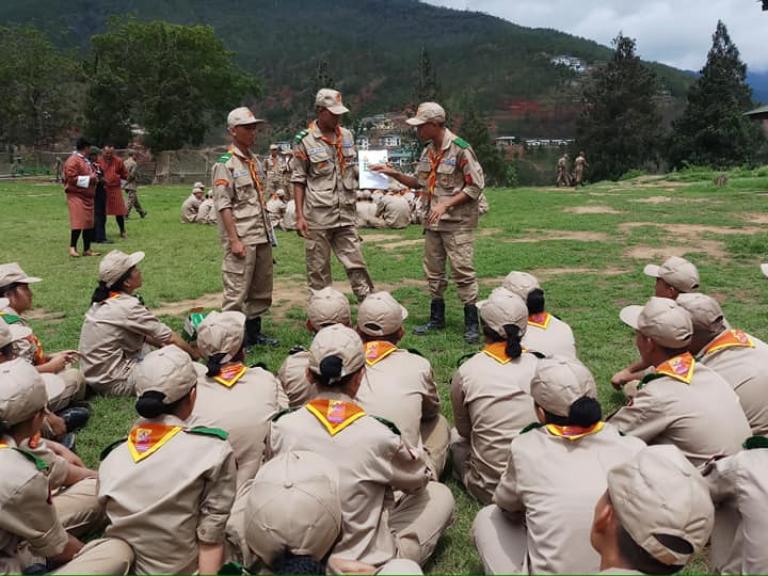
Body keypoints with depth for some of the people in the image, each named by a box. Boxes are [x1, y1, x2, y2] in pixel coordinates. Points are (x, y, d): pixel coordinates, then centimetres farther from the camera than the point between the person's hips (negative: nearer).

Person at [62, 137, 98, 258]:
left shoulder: (86, 161, 17)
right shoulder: (73, 160, -11)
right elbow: (71, 178, -19)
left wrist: (94, 177, 12)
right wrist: (89, 179, -17)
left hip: (87, 196, 9)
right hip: (76, 196, -9)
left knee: (89, 223, 8)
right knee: (78, 222, -13)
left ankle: (87, 249, 13)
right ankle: (72, 248, -5)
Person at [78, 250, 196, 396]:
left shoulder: (103, 301, 4)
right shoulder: (128, 307, -21)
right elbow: (171, 338, -13)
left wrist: (164, 345, 8)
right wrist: (197, 355, -1)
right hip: (114, 383, -9)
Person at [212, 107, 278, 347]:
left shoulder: (255, 161, 16)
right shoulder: (225, 164, -8)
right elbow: (223, 206, -13)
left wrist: (269, 233, 17)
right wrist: (234, 240, -18)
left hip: (262, 237, 8)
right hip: (241, 238, -8)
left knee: (261, 290, 14)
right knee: (236, 291, -5)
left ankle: (253, 332, 26)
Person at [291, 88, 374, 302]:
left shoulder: (347, 136, 10)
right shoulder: (305, 140, -4)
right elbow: (298, 180, -3)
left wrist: (352, 203, 12)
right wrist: (299, 216, -8)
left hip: (345, 215, 4)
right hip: (317, 217, -4)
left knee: (356, 264, 5)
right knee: (318, 269, 5)